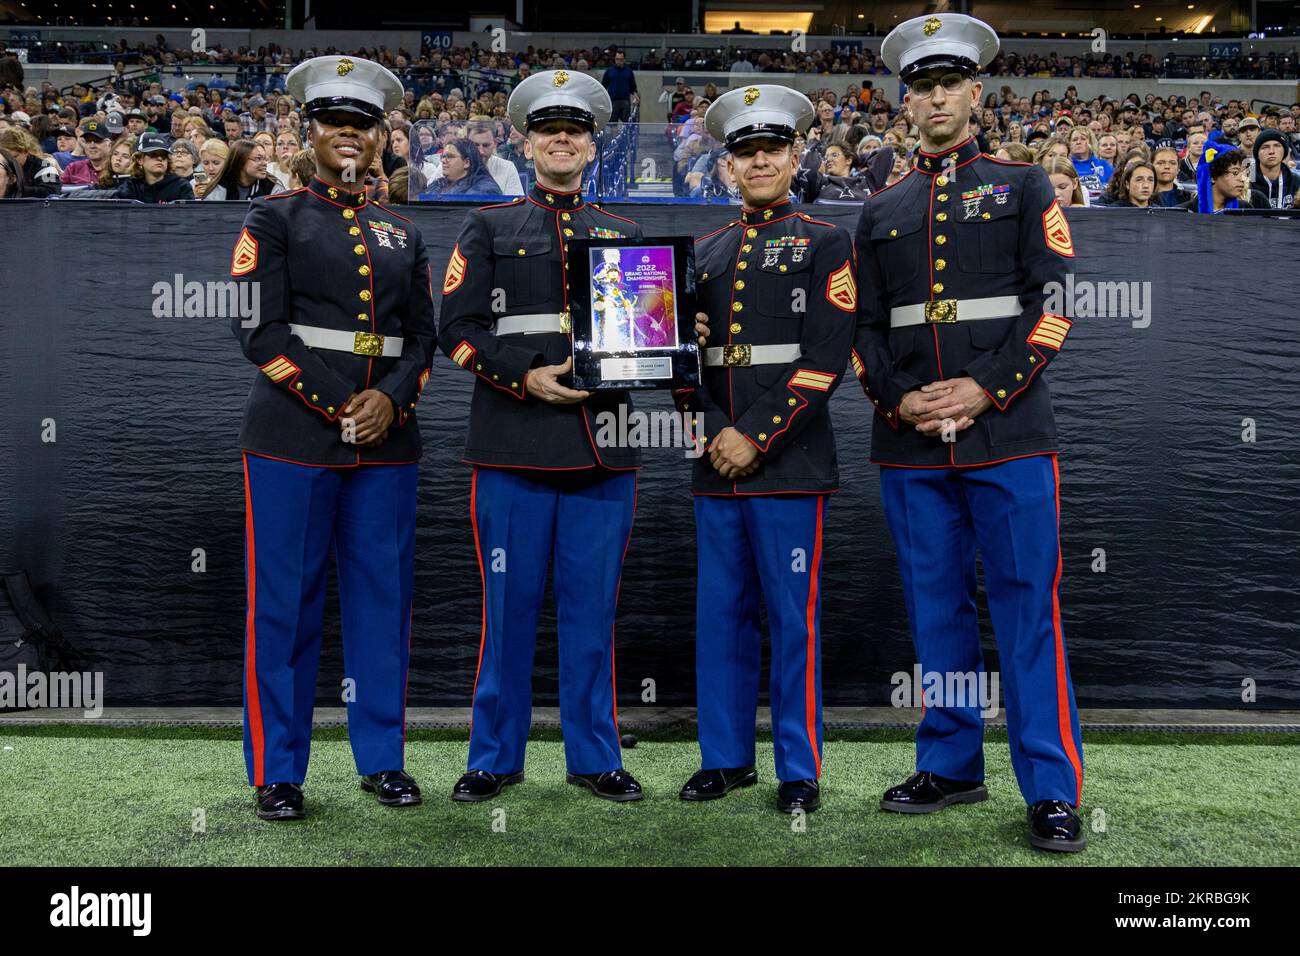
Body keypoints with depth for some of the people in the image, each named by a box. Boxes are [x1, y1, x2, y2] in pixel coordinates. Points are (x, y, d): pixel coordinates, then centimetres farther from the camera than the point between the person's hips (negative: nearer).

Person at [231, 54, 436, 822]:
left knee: (384, 600, 7)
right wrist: (335, 406, -12)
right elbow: (258, 327, -6)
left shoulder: (403, 234, 16)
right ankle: (278, 772, 11)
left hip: (388, 440, 4)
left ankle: (383, 759, 20)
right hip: (294, 439, -4)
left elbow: (423, 335, 11)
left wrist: (391, 399, -8)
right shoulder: (274, 219, 4)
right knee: (286, 606, 0)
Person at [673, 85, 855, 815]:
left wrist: (756, 437, -13)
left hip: (789, 462, -5)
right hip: (718, 463, 5)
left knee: (793, 618, 1)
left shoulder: (826, 244, 2)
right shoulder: (708, 253, 16)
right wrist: (713, 432, -4)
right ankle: (728, 758, 22)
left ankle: (800, 770, 12)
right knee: (722, 614, 10)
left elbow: (826, 359, -8)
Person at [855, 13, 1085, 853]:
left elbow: (1055, 304, -1)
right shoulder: (881, 212, 16)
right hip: (911, 443, 3)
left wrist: (986, 390, -12)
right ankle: (951, 765, 22)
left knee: (1028, 609, -2)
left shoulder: (1024, 187, 9)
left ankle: (1053, 790, 6)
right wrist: (899, 400, -6)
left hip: (1009, 435, -3)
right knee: (937, 609, 9)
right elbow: (865, 327, 12)